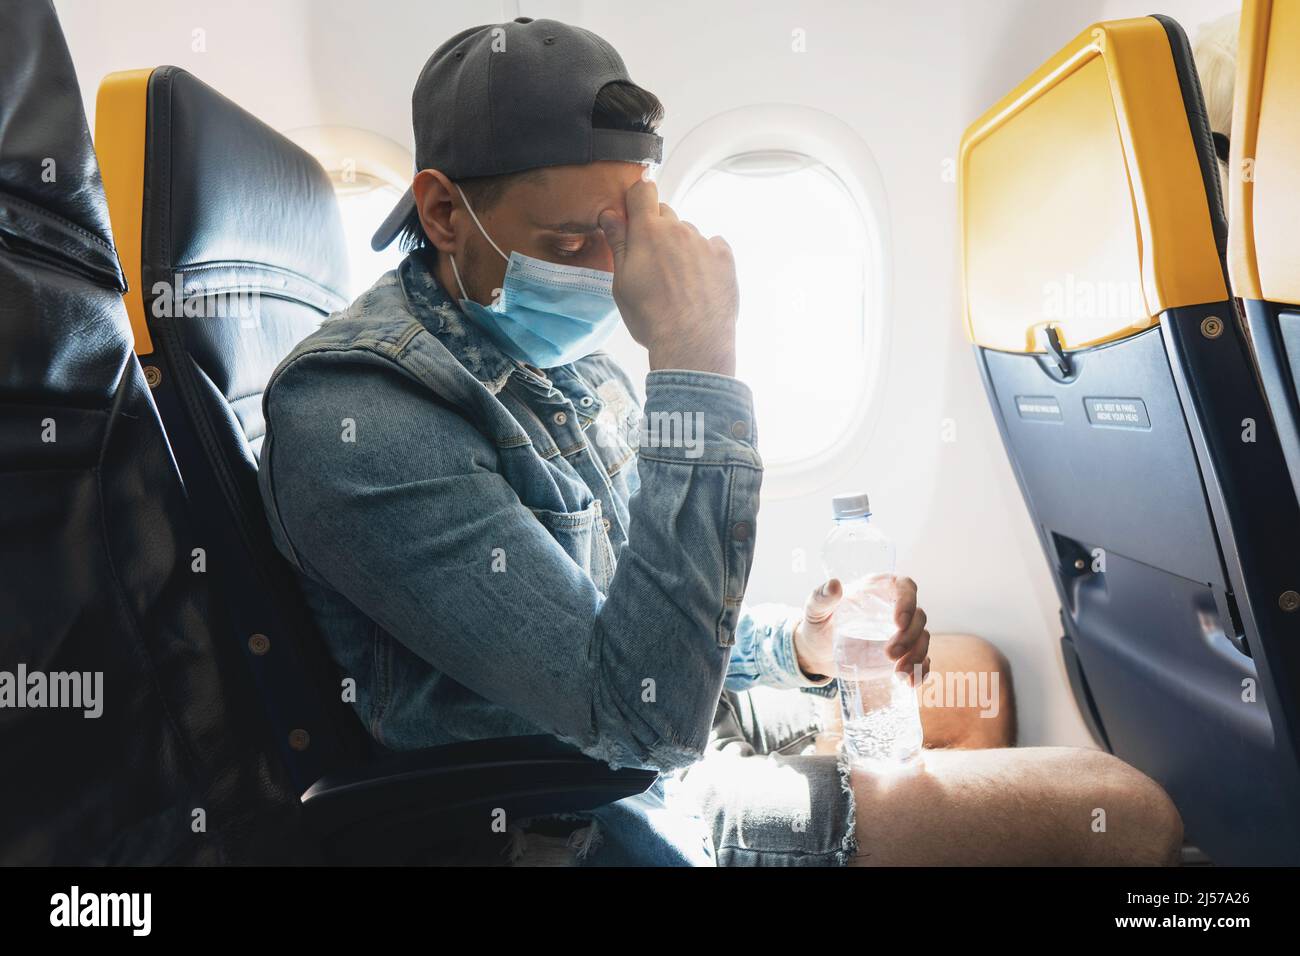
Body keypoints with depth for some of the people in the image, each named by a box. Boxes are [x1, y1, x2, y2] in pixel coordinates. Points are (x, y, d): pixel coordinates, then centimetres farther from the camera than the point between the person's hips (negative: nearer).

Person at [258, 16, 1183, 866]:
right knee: (1127, 812, -6)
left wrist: (802, 645, -8)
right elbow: (644, 714, -33)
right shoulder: (356, 411, -26)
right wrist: (696, 365, -34)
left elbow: (649, 625, 11)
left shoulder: (559, 349, 2)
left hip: (675, 726, 8)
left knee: (973, 672, 24)